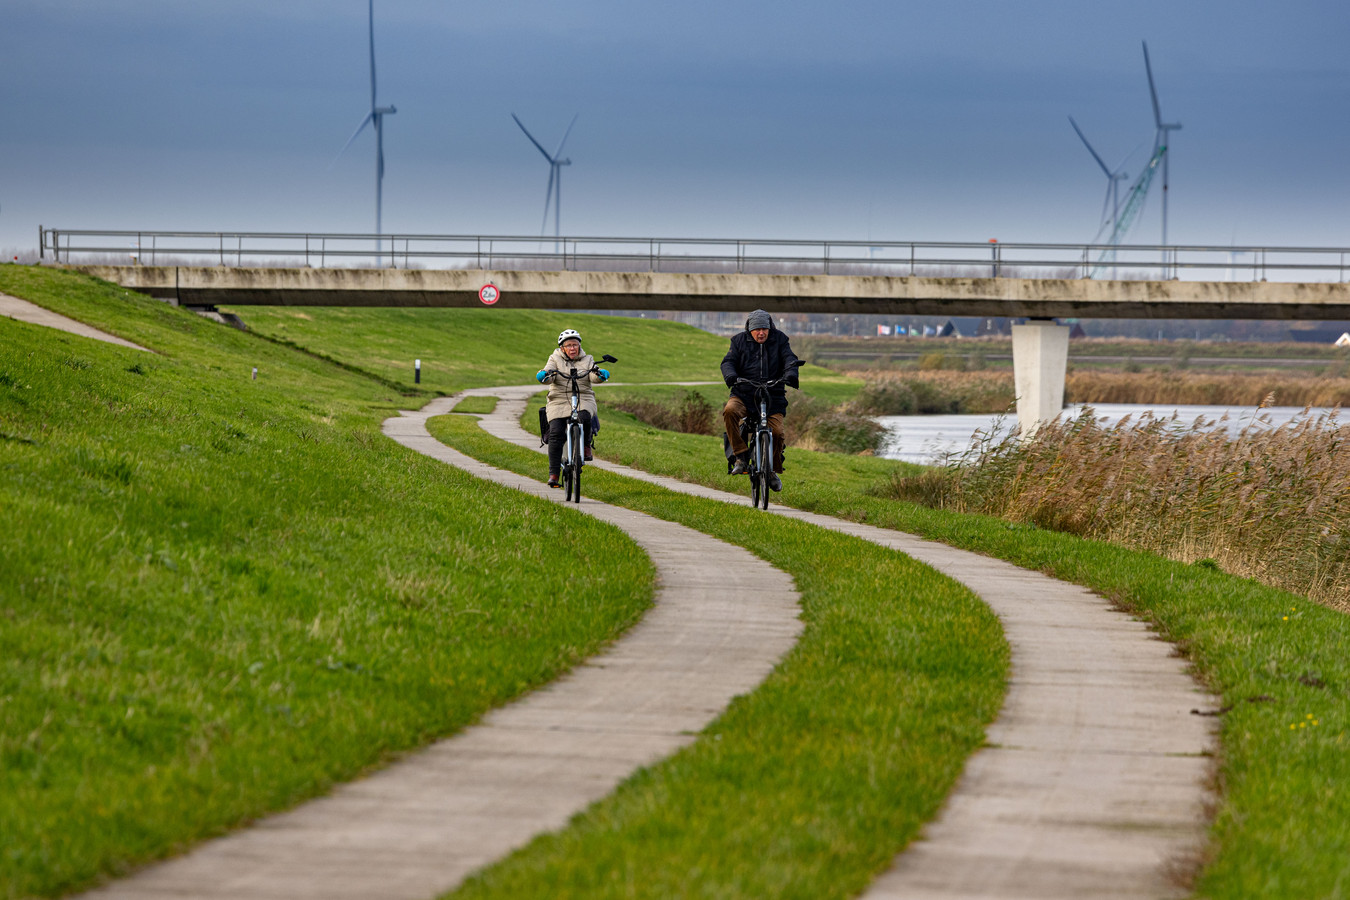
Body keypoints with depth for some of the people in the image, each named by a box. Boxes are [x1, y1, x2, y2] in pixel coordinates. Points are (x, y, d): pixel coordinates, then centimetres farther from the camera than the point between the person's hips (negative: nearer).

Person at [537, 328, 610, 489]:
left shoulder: (586, 360, 11)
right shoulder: (555, 359, 9)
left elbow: (594, 377, -4)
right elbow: (548, 377, -7)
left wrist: (601, 375, -27)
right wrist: (544, 375, -31)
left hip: (583, 399, 0)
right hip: (559, 401, 0)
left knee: (585, 418, -34)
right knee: (556, 433, -18)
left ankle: (586, 445, -4)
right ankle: (553, 474, -15)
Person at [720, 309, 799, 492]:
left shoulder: (779, 340, 8)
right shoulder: (739, 341, 8)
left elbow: (789, 359, -2)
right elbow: (728, 361, -1)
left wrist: (790, 373, -25)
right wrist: (730, 375, -24)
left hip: (773, 395, 0)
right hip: (744, 394, 0)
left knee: (777, 432, -15)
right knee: (730, 411, -32)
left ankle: (773, 470, 13)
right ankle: (741, 456, -23)